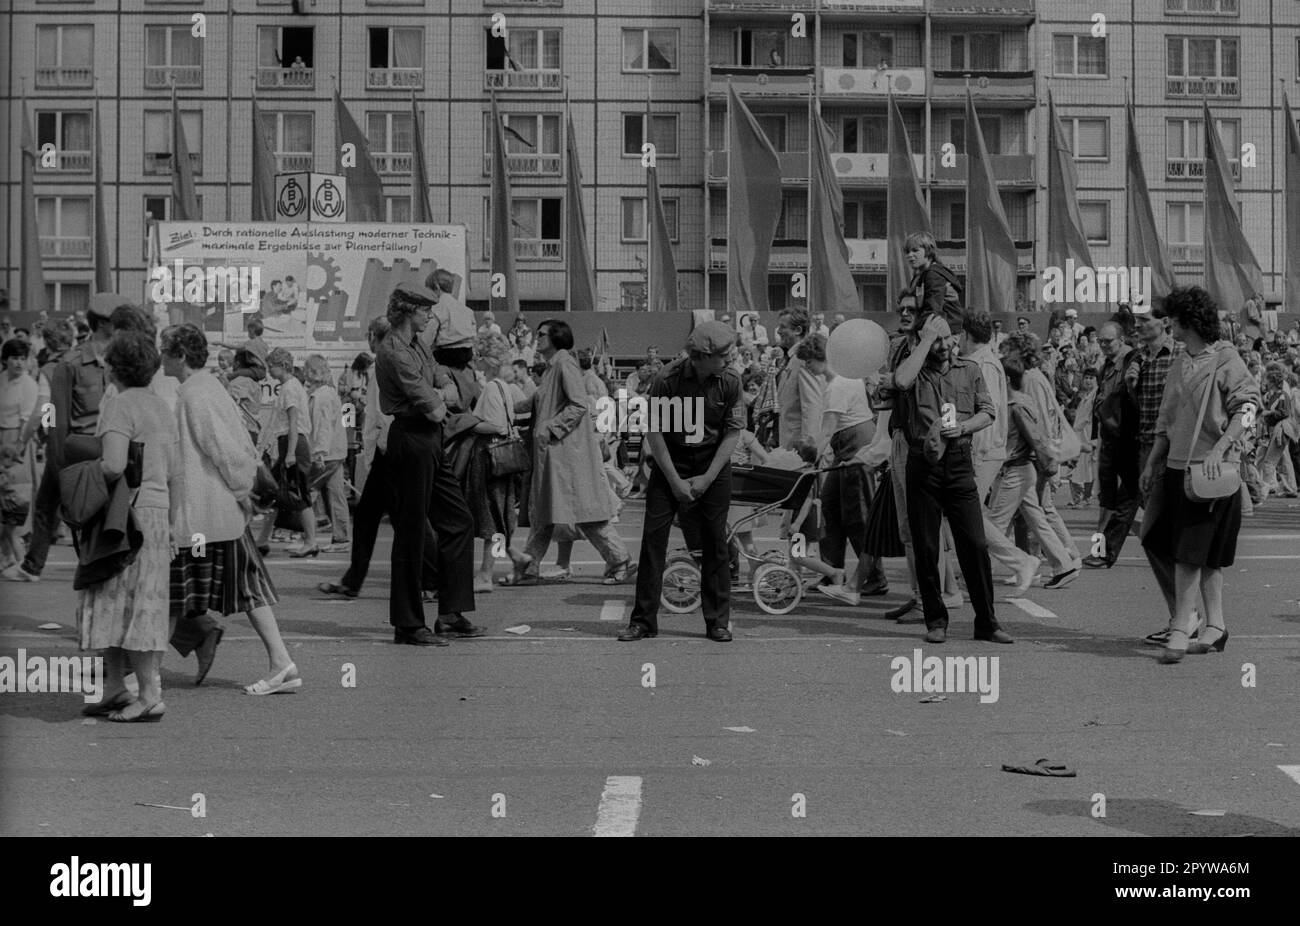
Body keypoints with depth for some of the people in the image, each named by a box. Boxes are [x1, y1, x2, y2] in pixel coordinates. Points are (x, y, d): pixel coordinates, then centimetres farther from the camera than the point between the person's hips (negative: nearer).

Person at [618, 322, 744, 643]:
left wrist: (706, 479, -10)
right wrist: (675, 481, -12)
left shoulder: (730, 382, -7)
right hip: (669, 463, -1)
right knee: (653, 537, -4)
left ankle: (718, 622, 12)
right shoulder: (668, 379, -14)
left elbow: (733, 432, -4)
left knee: (715, 542, 1)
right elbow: (653, 430, -10)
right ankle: (643, 620, 4)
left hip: (713, 465, 1)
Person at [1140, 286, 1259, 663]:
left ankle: (1180, 630, -5)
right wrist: (1152, 462, 16)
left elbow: (1248, 406, -13)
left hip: (1211, 469, -7)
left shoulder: (1225, 358, -8)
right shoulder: (1178, 363, 13)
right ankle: (1215, 625, 19)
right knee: (1203, 554, 11)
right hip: (1177, 466, 7)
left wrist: (1218, 450, -22)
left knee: (1191, 551, -8)